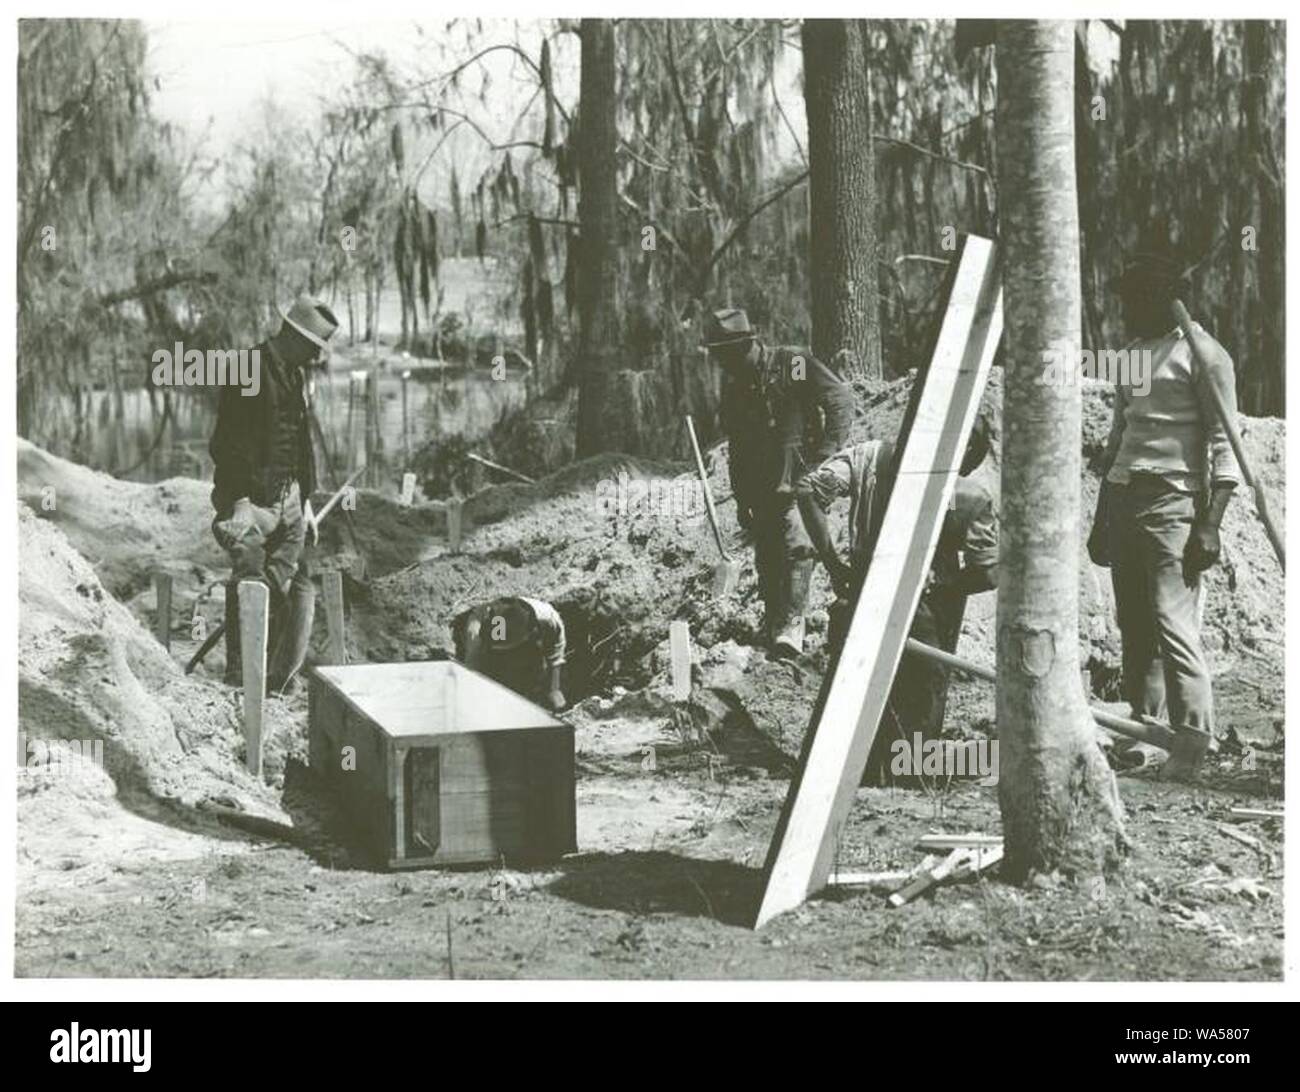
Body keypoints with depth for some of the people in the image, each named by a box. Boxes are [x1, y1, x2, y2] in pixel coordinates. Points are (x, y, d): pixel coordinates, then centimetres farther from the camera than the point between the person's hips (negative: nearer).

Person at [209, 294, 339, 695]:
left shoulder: (294, 375, 18)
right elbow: (229, 442, -17)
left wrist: (305, 500, 23)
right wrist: (239, 502, -23)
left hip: (287, 498, 9)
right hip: (253, 497, -9)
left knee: (298, 591, 4)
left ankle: (280, 678, 9)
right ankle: (240, 678, -4)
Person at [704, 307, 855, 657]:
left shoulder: (794, 365, -7)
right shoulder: (733, 385, 11)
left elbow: (840, 398, -8)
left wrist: (827, 451, -14)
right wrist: (741, 498, 17)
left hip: (801, 480, -6)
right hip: (761, 490, 6)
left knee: (796, 546, -19)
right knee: (766, 559, 7)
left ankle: (791, 627, -21)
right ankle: (772, 628, 15)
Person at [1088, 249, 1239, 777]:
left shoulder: (1202, 354, -4)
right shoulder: (1134, 353, 19)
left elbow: (1224, 448, -9)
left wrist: (1210, 525, -18)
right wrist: (1101, 520, 23)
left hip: (1173, 501, -8)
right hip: (1123, 497, 8)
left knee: (1174, 626, -14)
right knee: (1134, 630, 7)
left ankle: (1195, 747, -13)